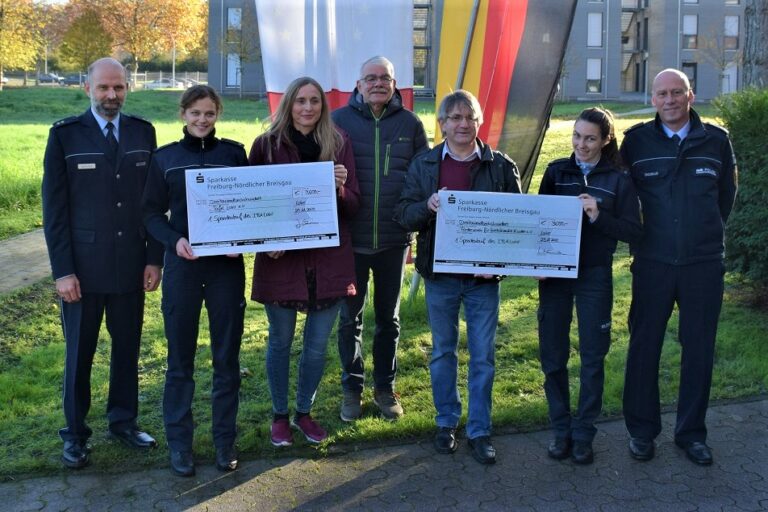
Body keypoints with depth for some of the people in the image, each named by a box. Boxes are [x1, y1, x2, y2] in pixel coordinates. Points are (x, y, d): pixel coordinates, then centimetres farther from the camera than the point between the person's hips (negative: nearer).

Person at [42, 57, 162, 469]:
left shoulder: (142, 132, 5)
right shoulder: (65, 135, -3)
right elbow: (54, 208, -4)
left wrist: (154, 258, 1)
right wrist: (62, 270, -9)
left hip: (131, 265, 3)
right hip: (83, 267, -3)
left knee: (127, 348, 13)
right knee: (79, 353, 9)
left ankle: (123, 421, 31)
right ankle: (75, 434, 24)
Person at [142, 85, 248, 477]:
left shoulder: (234, 152, 5)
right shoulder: (164, 158, 6)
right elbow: (152, 212, 4)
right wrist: (174, 240, -14)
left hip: (227, 264, 0)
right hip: (182, 265, 0)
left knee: (227, 356, 6)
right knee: (180, 359, 6)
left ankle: (225, 439, 20)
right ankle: (179, 442, 19)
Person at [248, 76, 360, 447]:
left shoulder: (339, 144, 3)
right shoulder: (267, 145, -1)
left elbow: (353, 206, 3)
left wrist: (340, 187, -18)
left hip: (329, 259, 2)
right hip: (281, 259, -1)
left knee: (318, 344, 10)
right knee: (280, 342, 10)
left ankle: (304, 412, 31)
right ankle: (279, 415, 28)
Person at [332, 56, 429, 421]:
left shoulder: (410, 124, 2)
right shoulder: (339, 120, -3)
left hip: (393, 239, 1)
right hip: (351, 239, -1)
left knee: (389, 317, 14)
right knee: (350, 317, 9)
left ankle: (385, 387, 30)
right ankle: (352, 388, 27)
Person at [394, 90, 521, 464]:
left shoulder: (501, 166, 0)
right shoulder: (423, 165, 3)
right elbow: (403, 214, -1)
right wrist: (427, 205, -22)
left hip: (484, 276, -1)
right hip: (439, 274, 1)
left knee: (483, 356, 5)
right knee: (443, 352, 13)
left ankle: (479, 431, 17)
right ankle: (446, 423, 28)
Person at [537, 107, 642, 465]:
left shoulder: (618, 180, -2)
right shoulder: (556, 171, 4)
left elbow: (635, 231, -5)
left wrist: (599, 217, -21)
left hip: (595, 275, -2)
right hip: (554, 273, 2)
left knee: (592, 357, 5)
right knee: (552, 355, 6)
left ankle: (583, 435, 19)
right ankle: (560, 430, 22)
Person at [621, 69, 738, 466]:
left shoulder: (716, 140, 2)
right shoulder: (636, 140, -1)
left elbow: (726, 193, 16)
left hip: (704, 264, 1)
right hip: (652, 263, -1)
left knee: (699, 350, 8)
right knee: (644, 346, 6)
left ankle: (691, 432, 23)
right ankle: (641, 430, 21)